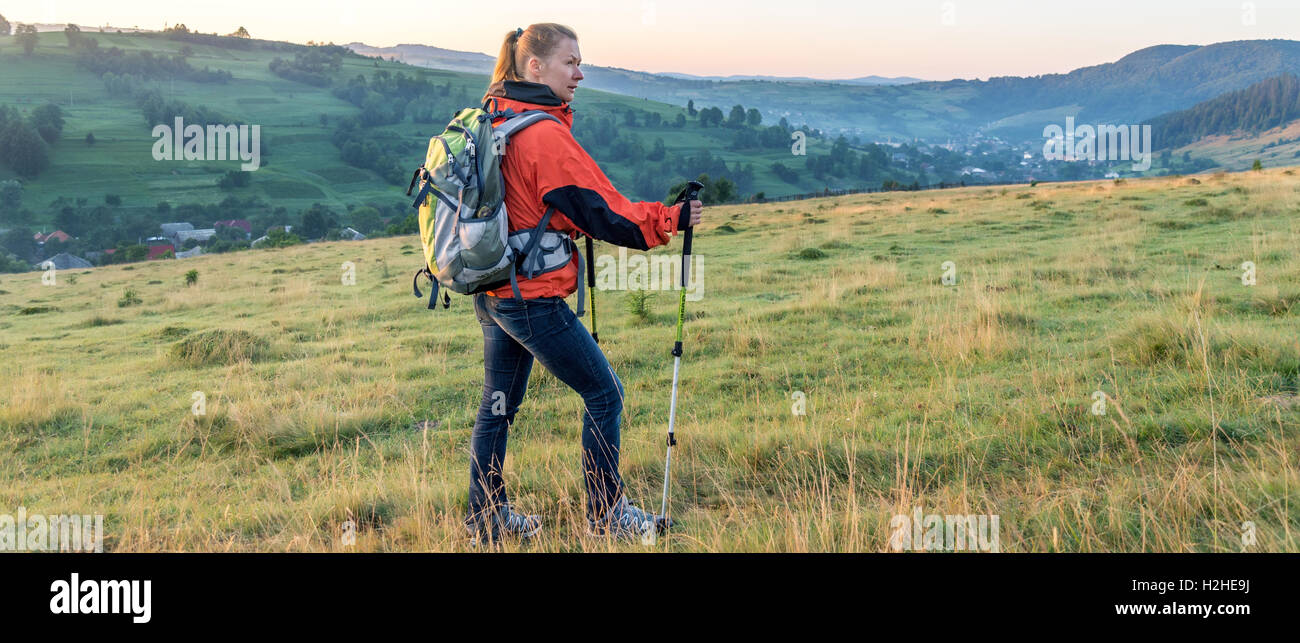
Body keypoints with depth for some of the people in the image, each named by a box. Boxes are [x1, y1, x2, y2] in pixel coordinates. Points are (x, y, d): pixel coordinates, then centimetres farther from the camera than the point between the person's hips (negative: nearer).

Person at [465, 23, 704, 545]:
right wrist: (668, 220, -11)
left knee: (498, 403, 16)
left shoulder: (492, 119, 9)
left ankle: (486, 518, 24)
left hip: (491, 292, 9)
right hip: (533, 295, -9)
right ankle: (606, 516, 10)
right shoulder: (544, 134, -19)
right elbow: (600, 214, -17)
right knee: (603, 393, 3)